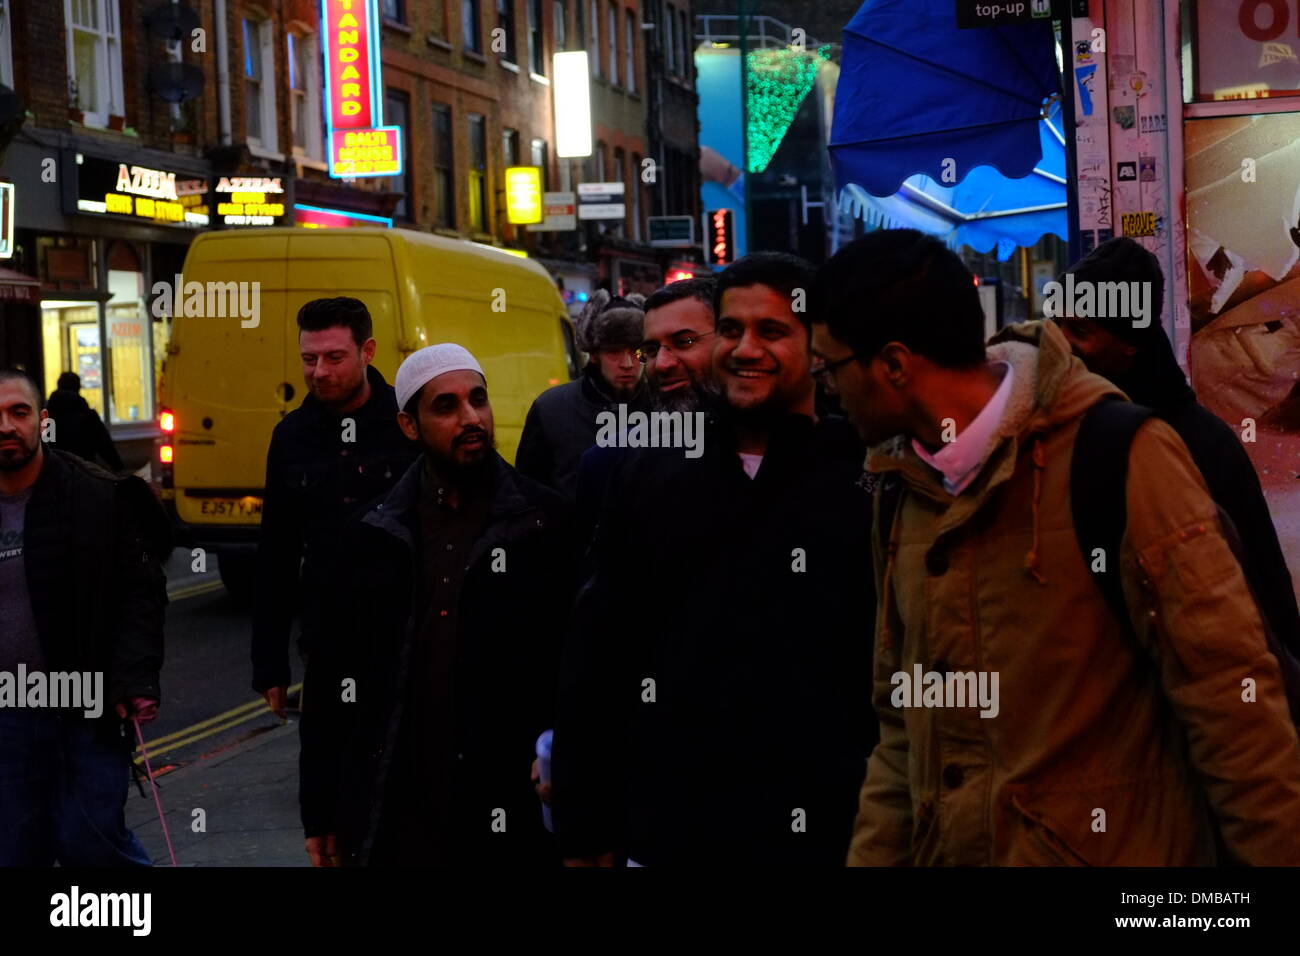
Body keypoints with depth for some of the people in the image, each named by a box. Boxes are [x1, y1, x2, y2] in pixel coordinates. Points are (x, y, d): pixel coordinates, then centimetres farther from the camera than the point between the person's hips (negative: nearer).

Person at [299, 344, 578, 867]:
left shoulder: (546, 522, -2)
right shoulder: (371, 534, 6)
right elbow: (331, 676, 9)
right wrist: (319, 813, 8)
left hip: (512, 819, -2)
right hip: (393, 821, 2)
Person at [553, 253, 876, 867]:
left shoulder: (867, 483, -3)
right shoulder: (651, 478, 8)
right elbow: (597, 658, 10)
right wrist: (583, 832, 8)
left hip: (815, 838, -3)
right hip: (664, 837, 3)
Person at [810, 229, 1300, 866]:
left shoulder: (1119, 457, -16)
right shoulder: (903, 485, 6)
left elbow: (1228, 694, -17)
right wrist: (873, 857, 10)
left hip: (1107, 853, -6)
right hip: (941, 850, 7)